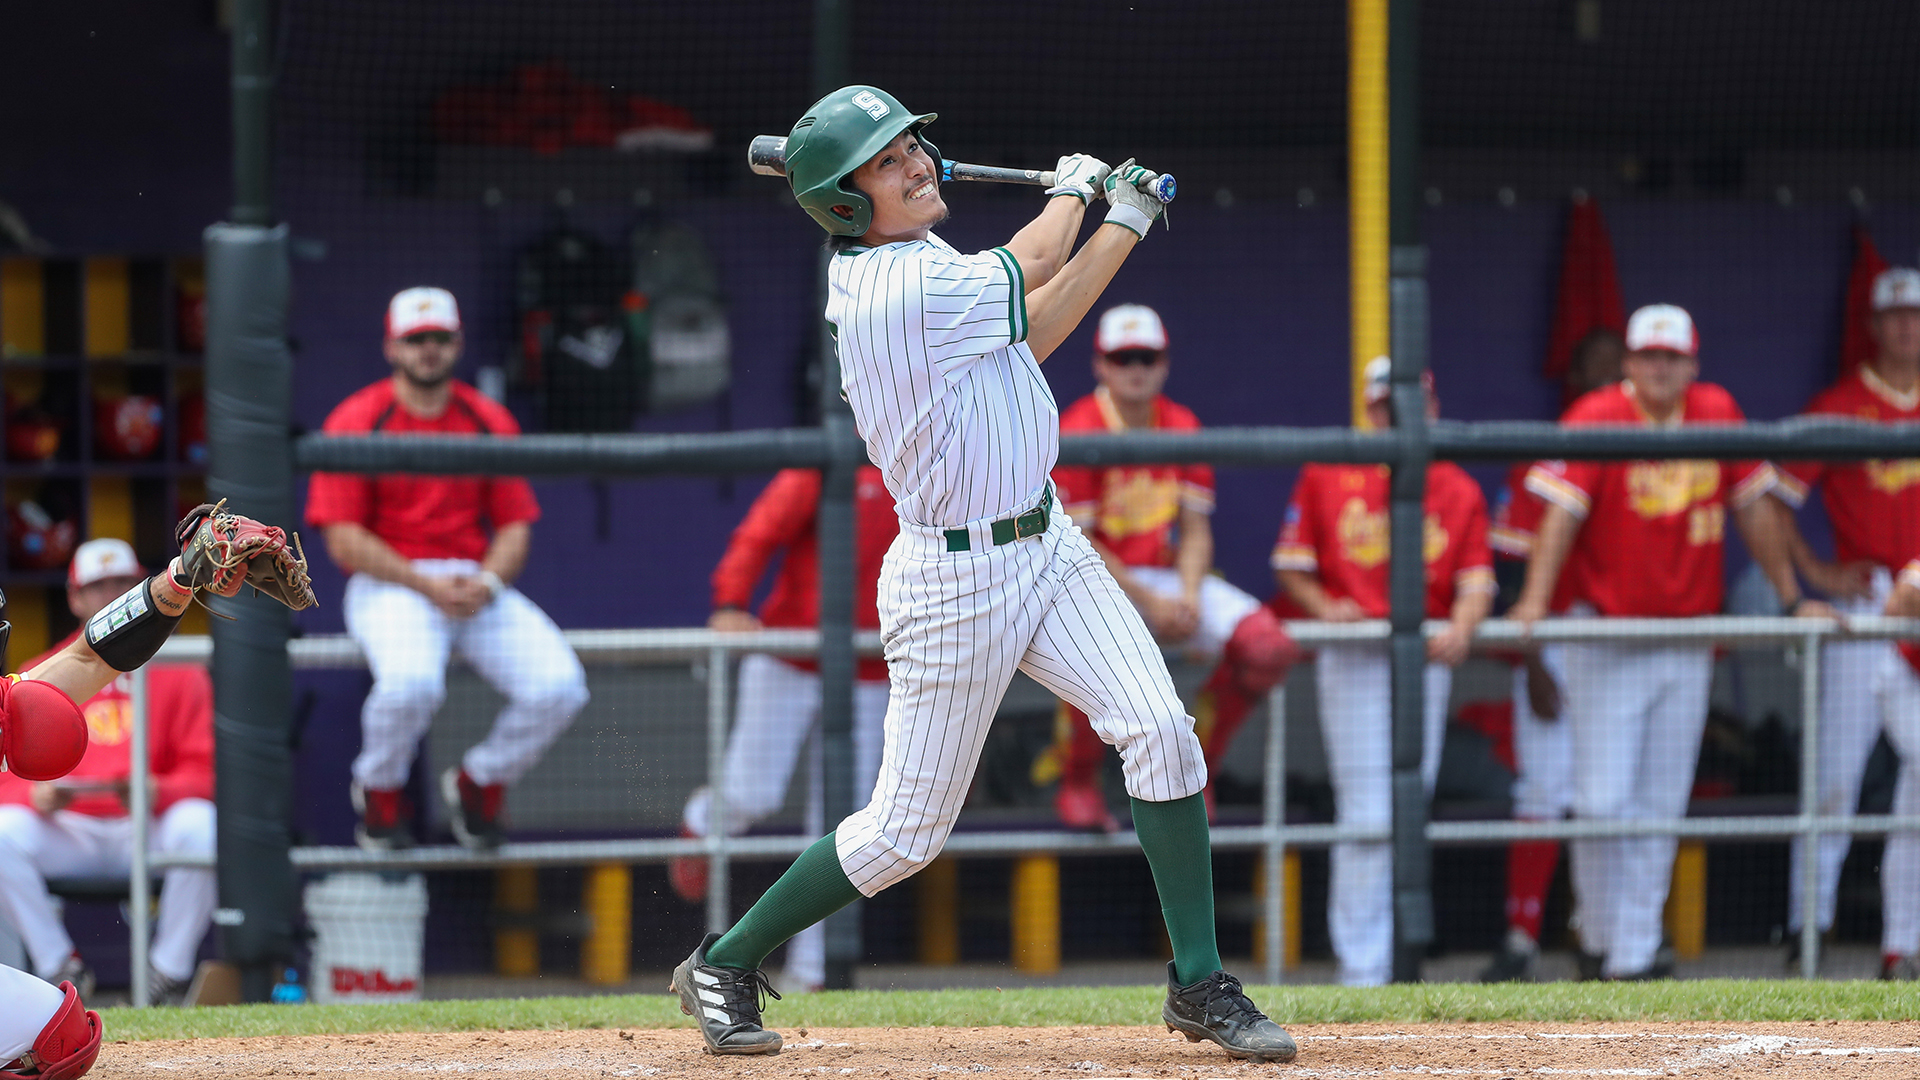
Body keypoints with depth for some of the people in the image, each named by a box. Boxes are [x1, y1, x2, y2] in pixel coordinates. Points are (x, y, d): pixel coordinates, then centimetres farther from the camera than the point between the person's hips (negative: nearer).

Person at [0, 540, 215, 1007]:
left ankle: (171, 973, -21)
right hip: (68, 832, 1)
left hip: (150, 826, -1)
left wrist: (158, 792, -22)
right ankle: (60, 970, -18)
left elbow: (203, 771, 1)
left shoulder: (179, 673, 10)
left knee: (199, 823, -33)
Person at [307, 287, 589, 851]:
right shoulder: (356, 421, -2)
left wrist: (487, 583, -12)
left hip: (476, 585, 4)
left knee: (560, 687, -19)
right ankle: (380, 794, -4)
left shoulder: (490, 421, 10)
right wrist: (426, 586, -18)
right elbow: (344, 540, -7)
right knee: (409, 680, -37)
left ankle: (477, 784, 11)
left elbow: (515, 528, 10)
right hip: (387, 585, -4)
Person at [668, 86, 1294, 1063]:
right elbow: (1029, 271, -8)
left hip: (1046, 545, 8)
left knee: (1160, 732, -8)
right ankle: (724, 966, 21)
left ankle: (1199, 985, -1)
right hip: (956, 580, -8)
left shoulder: (899, 259, 4)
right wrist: (1073, 187, 12)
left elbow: (1029, 330, 11)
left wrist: (1121, 226, 9)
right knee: (906, 831, 1)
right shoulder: (901, 293, -24)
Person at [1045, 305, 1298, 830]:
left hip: (1165, 576, 5)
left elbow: (1195, 530, 7)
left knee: (1269, 647, -16)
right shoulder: (1078, 431, -11)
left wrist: (1188, 599, -12)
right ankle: (1078, 786, -15)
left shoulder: (1182, 427, 6)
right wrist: (1150, 605, -18)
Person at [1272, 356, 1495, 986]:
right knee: (1369, 816, -9)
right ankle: (1362, 970, -7)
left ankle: (1391, 960, 15)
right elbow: (1292, 564, 7)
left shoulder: (1459, 492, 8)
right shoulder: (1327, 478, 4)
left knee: (1408, 814, 6)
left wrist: (1462, 627, -21)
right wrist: (1323, 606, -12)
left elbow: (1476, 580, 0)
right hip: (1352, 660, -2)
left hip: (1428, 658, 3)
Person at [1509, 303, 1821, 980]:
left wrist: (1791, 597, 14)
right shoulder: (1597, 418, -10)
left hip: (1686, 640, 4)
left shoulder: (1717, 414, 2)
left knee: (1660, 804, 3)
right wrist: (1535, 599, -31)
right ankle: (1600, 938, 11)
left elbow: (1754, 508, 11)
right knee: (1604, 801, -6)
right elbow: (1562, 512, -19)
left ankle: (1636, 953, 7)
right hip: (1605, 638, -4)